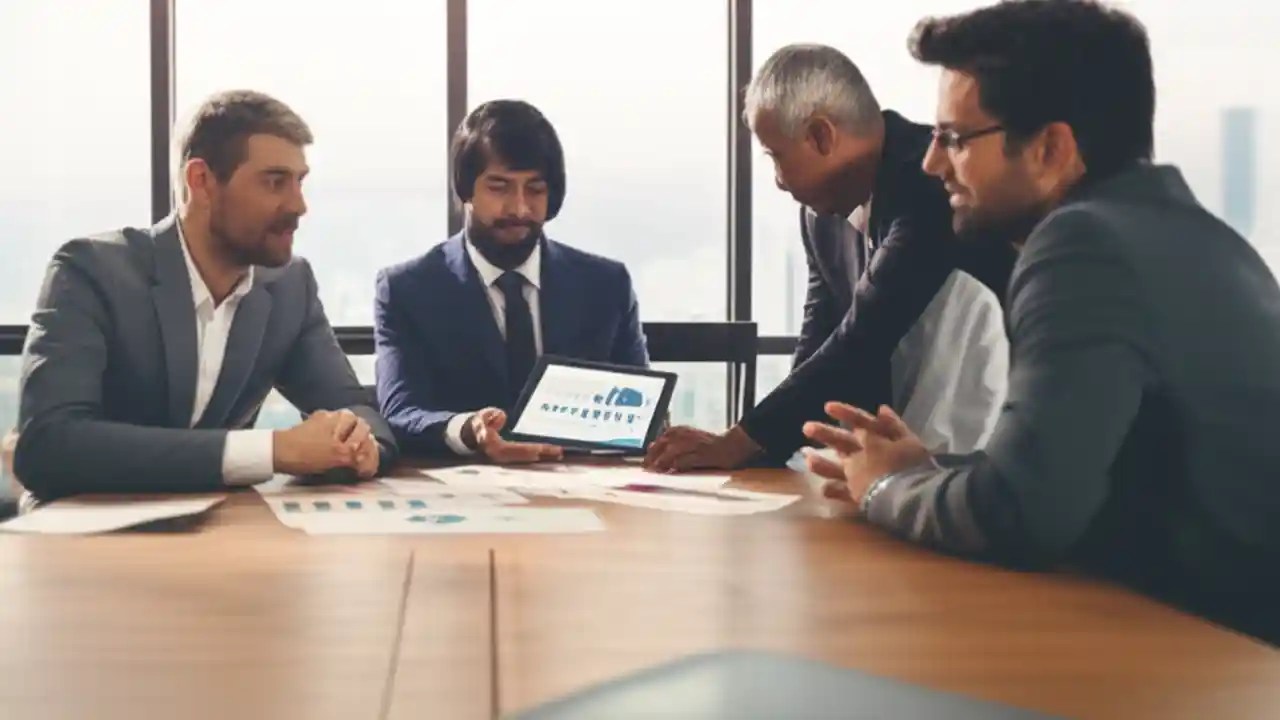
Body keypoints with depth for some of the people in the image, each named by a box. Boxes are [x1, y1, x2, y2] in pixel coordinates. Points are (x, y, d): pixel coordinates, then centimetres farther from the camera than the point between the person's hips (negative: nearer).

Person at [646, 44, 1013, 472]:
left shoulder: (930, 180, -20)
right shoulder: (824, 210, 4)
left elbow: (864, 342, -24)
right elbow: (821, 344, 6)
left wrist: (739, 442, -21)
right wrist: (759, 444, -8)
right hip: (901, 444, 7)